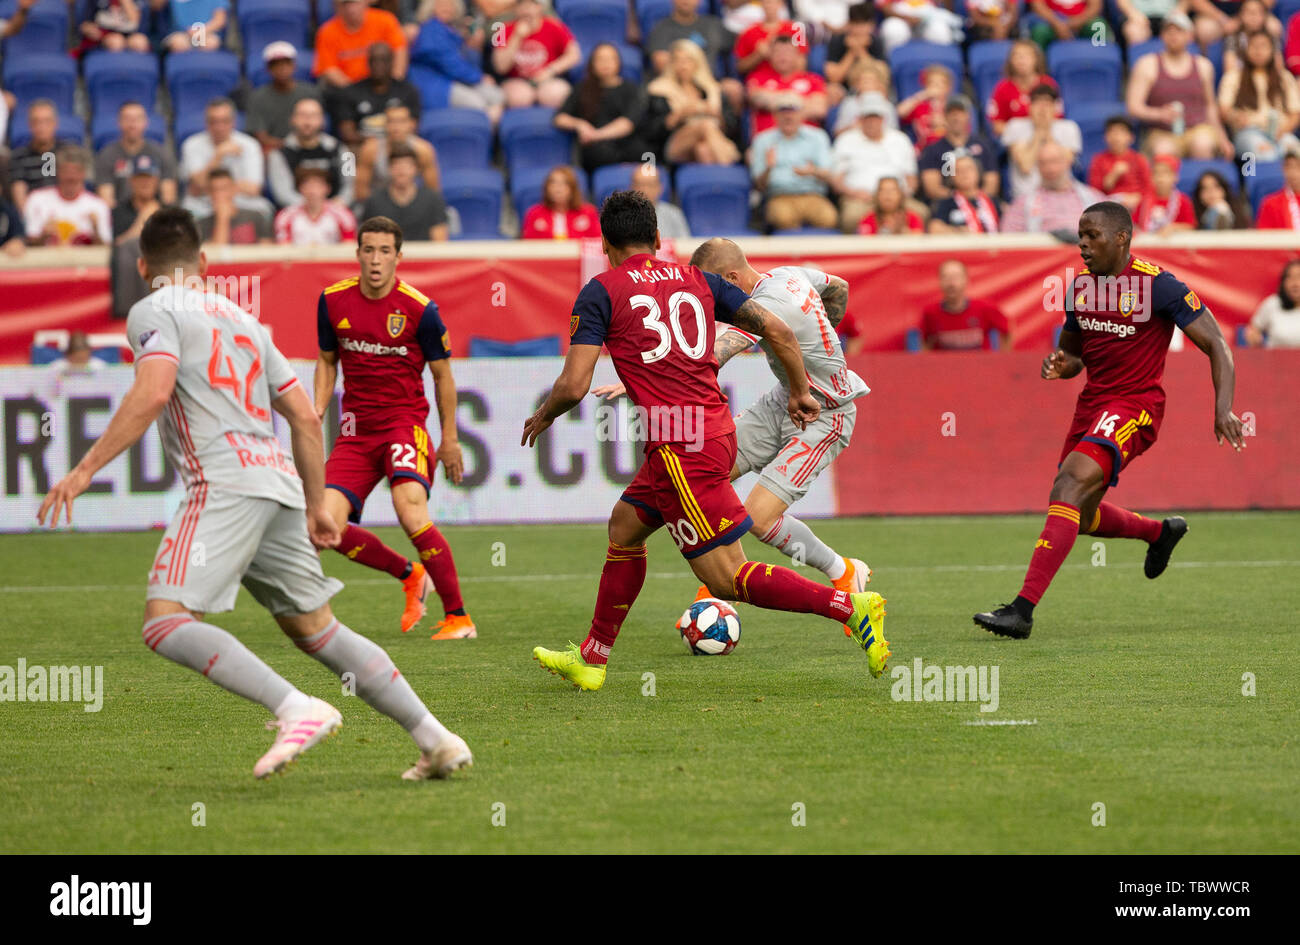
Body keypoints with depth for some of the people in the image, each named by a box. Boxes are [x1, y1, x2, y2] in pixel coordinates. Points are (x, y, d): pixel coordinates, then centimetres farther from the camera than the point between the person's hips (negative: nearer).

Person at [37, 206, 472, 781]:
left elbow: (153, 393, -14)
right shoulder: (241, 319, 28)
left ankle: (299, 710, -29)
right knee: (316, 630, 15)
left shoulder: (153, 311, 5)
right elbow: (306, 417, 27)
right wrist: (316, 507, 33)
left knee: (165, 625, -15)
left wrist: (85, 469, -14)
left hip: (225, 485, -8)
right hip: (280, 482, 8)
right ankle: (437, 740, 12)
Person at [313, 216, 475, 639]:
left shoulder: (419, 309, -10)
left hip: (404, 421, -5)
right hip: (356, 430, 5)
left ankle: (458, 617, -14)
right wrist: (317, 410, 2)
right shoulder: (333, 301, 1)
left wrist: (450, 438, 4)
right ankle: (411, 576, 16)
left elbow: (442, 373, 2)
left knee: (411, 512, -27)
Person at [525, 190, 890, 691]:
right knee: (625, 524, 24)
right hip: (715, 426, 8)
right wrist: (801, 392, 24)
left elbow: (573, 386, -8)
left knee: (728, 580, -5)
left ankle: (851, 606, -16)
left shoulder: (600, 293, -1)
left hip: (678, 444, -8)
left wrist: (544, 416, 13)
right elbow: (778, 331, 9)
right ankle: (591, 659, 31)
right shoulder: (696, 280, 14)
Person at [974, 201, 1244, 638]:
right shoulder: (1080, 287, 7)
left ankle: (1023, 609, -31)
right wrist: (1060, 363, -4)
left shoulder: (1157, 285, -12)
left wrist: (1223, 407, -22)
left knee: (1070, 484, -26)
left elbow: (1216, 344, -10)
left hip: (1135, 405, -8)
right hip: (1092, 402, 8)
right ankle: (1161, 532, 47)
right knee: (1082, 515, 16)